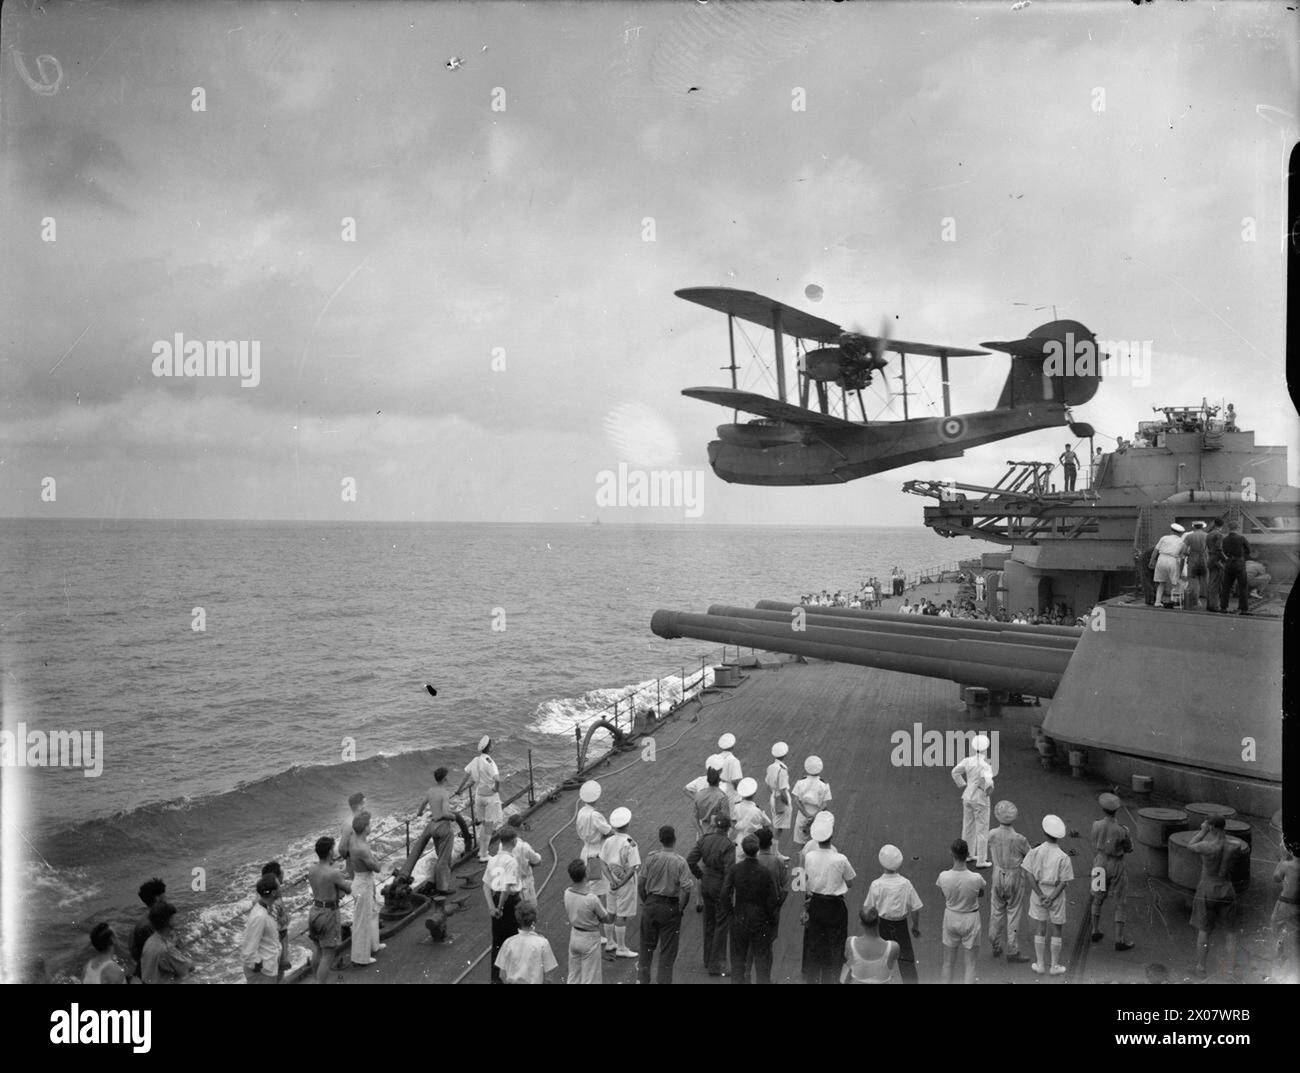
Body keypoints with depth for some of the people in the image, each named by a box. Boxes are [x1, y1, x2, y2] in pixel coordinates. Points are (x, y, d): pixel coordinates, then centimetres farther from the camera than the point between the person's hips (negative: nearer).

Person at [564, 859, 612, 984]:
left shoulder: (567, 893, -11)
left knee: (573, 976, 21)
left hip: (574, 935, 6)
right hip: (590, 939, -6)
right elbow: (606, 919, -13)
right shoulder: (592, 899, -28)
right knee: (590, 978, 8)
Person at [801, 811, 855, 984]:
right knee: (834, 946, 16)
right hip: (835, 906, -3)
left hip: (814, 904, 3)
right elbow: (850, 883, -8)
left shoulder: (809, 856, -15)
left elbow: (807, 877, 1)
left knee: (813, 945, 19)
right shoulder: (840, 860, -24)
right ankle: (830, 979, 27)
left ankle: (811, 978, 32)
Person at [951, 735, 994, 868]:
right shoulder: (985, 764, -23)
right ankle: (981, 860, 13)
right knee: (982, 830, 6)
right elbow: (988, 781, -36)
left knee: (968, 827, 19)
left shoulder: (968, 760, -4)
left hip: (967, 797, 6)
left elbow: (955, 772, 5)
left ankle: (968, 854, 32)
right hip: (980, 799, -6)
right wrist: (988, 790, -15)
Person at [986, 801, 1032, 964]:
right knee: (1013, 915, 8)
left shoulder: (992, 835, -15)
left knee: (996, 912, 18)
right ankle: (1013, 952, 14)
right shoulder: (1019, 839, -25)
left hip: (998, 876, 4)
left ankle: (995, 947, 30)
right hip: (1015, 878, -4)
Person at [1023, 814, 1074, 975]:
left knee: (1041, 929, 16)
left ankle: (1040, 964, 22)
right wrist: (1051, 899, -16)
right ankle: (1055, 966, 22)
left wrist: (1041, 895, -12)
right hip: (1056, 895, -2)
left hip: (1038, 892, 2)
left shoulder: (1035, 852, -12)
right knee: (1057, 930, 15)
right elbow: (1063, 882, -18)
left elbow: (1030, 877, -13)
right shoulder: (1063, 857, -16)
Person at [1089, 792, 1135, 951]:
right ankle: (1119, 940, 6)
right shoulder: (1122, 830, -22)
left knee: (1098, 898, 22)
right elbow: (1129, 848, -5)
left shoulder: (1096, 825, -11)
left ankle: (1096, 932, 31)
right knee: (1119, 904, 6)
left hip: (1100, 864, 4)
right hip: (1116, 867, -3)